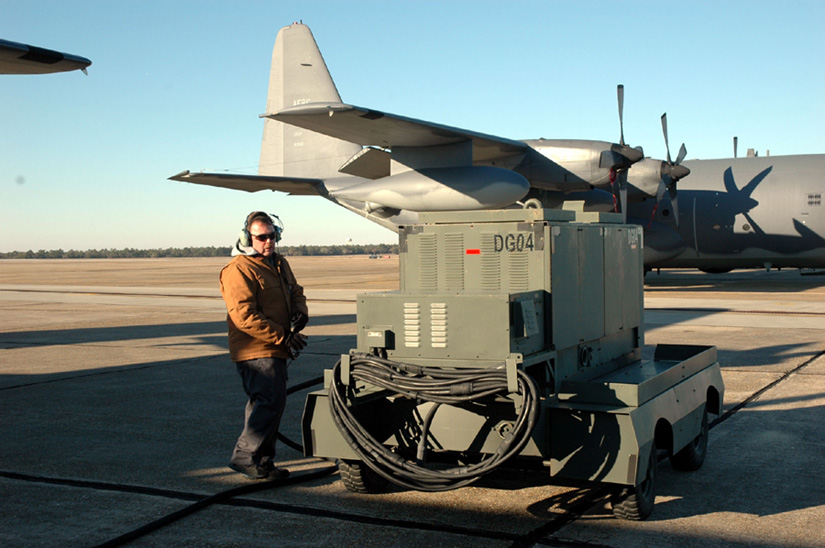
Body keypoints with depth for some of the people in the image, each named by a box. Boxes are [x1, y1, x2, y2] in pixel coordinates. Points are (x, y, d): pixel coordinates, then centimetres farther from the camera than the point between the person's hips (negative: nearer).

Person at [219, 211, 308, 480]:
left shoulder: (279, 263, 15)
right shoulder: (238, 270, -14)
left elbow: (295, 291, 24)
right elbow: (244, 317, -20)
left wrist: (300, 312, 0)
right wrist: (283, 337, -19)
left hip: (274, 351, 9)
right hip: (255, 352, -9)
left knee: (265, 404, 14)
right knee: (270, 402, -16)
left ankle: (262, 462, 23)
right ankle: (245, 456, -9)